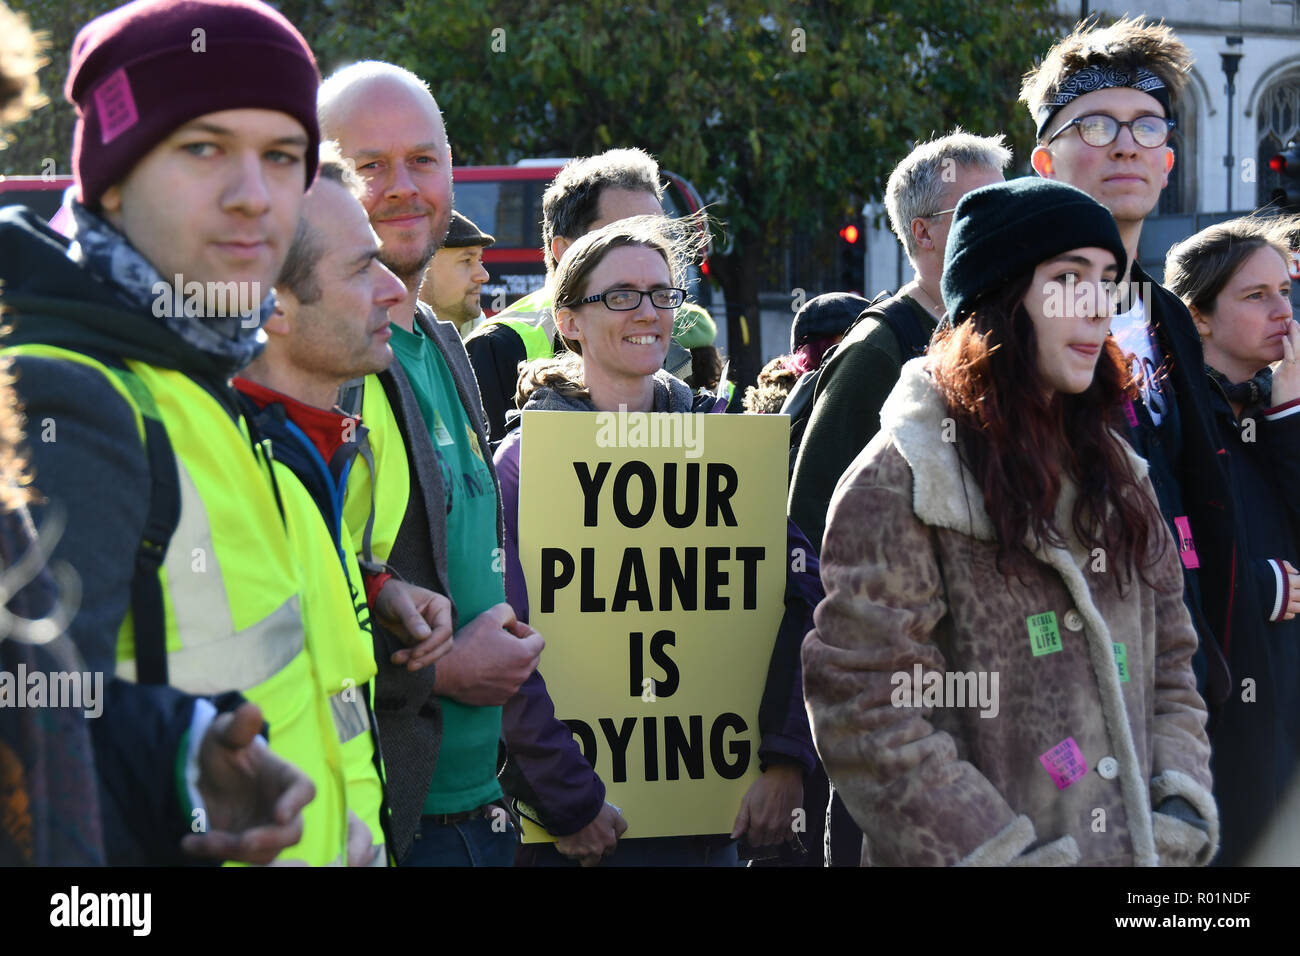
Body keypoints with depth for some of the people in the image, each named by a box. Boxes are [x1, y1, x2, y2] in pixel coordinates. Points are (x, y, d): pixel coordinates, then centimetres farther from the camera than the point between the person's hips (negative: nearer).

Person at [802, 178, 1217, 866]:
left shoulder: (1116, 474, 11)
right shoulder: (898, 483, -11)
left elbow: (1167, 664, 14)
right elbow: (864, 714, -16)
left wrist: (1180, 809, -3)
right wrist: (1000, 854, -20)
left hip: (1136, 848, 6)